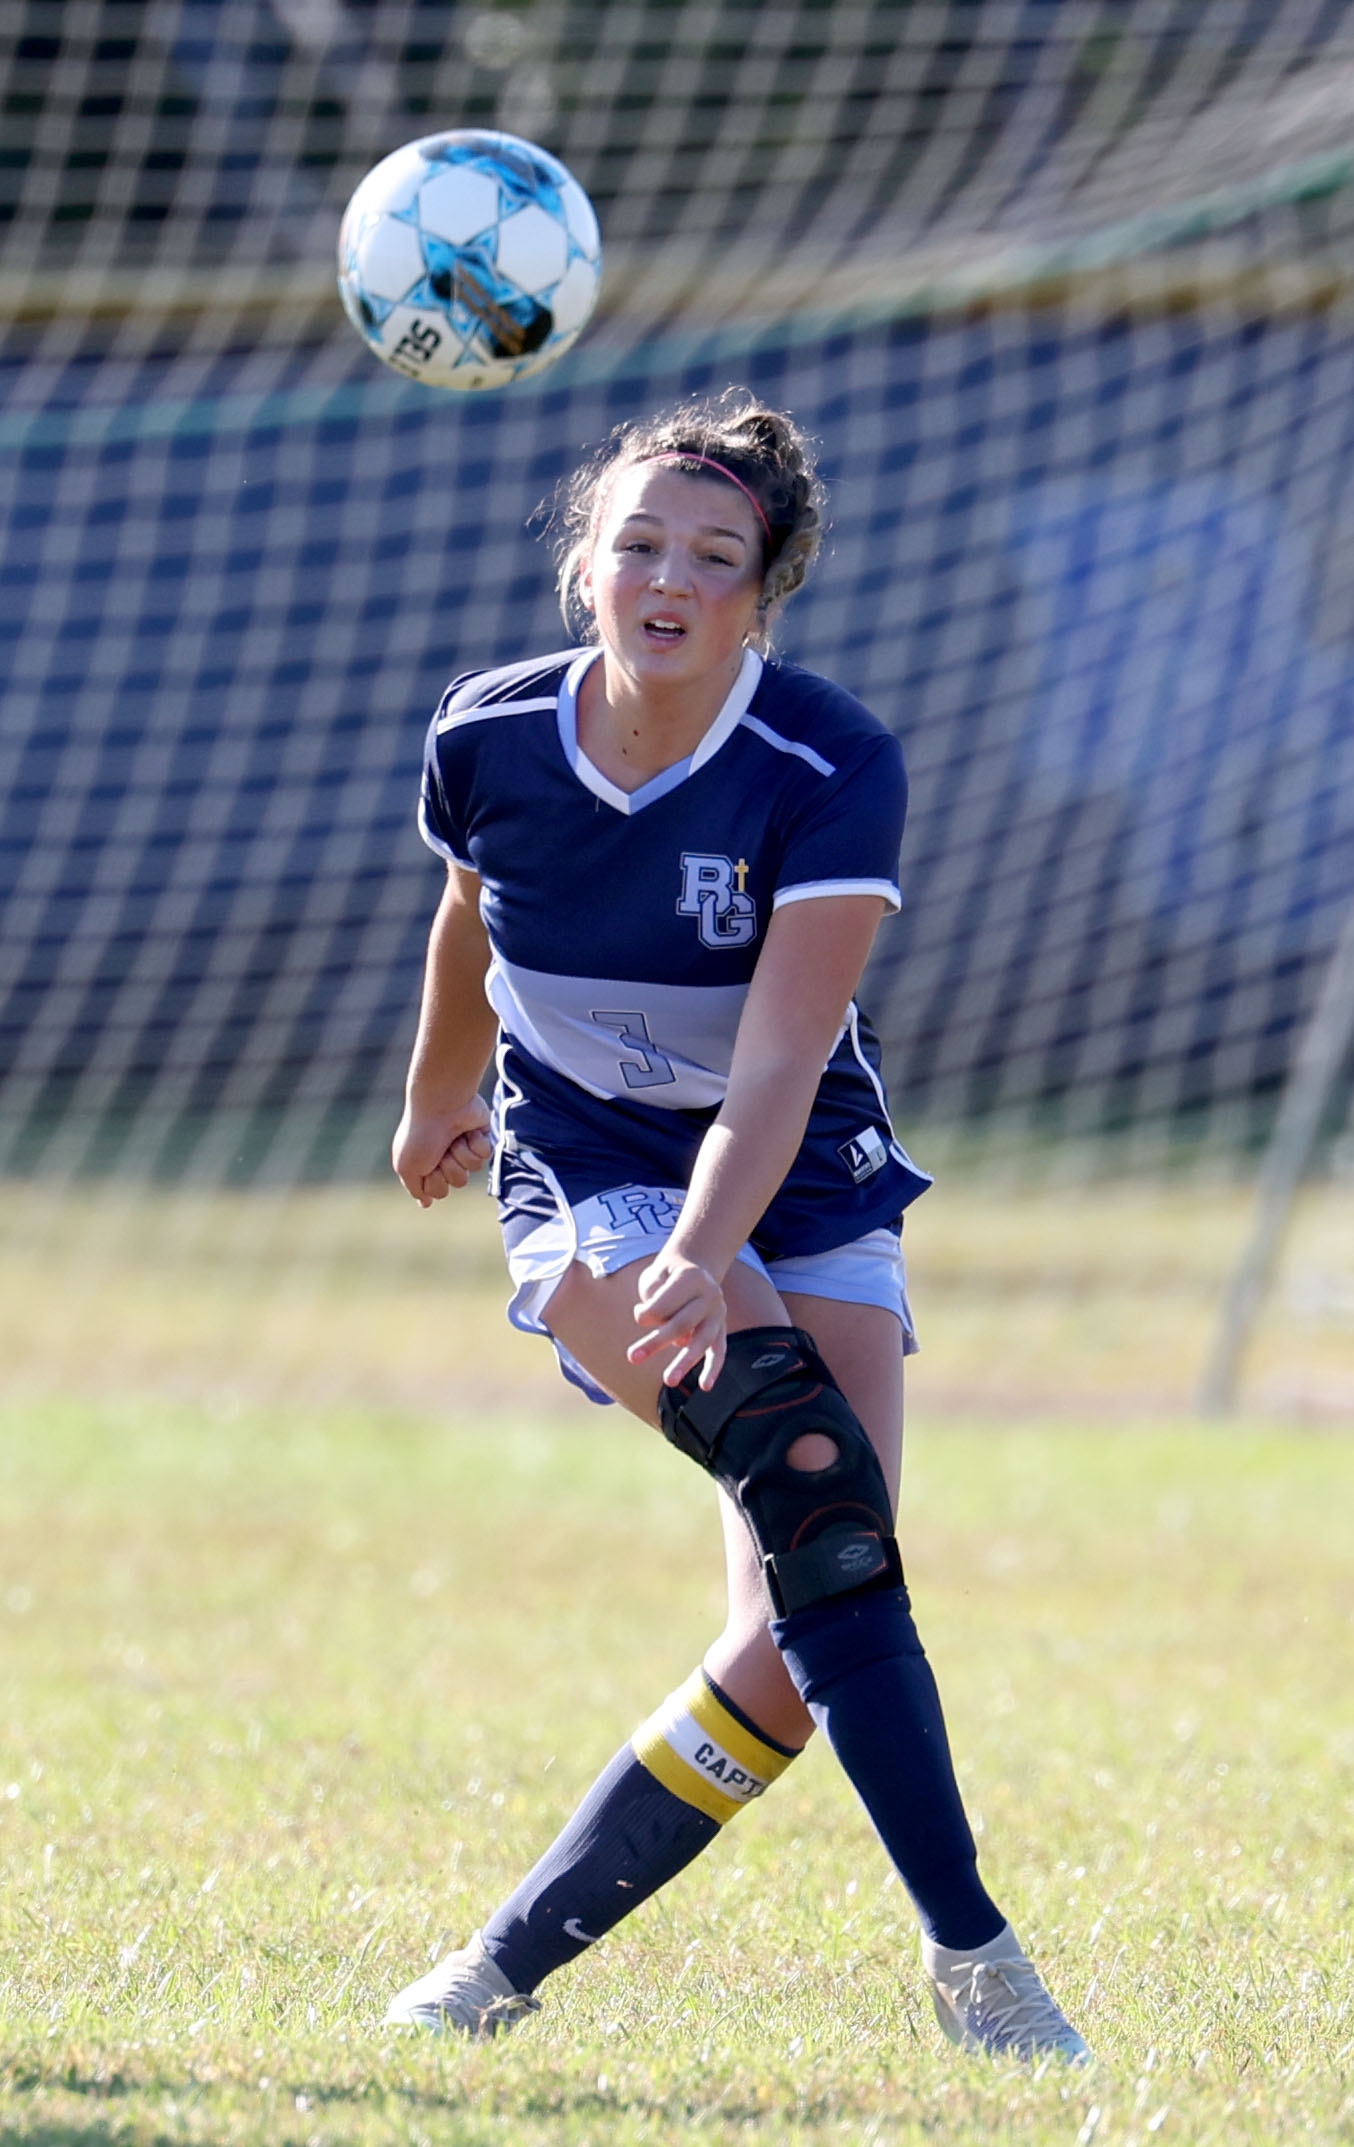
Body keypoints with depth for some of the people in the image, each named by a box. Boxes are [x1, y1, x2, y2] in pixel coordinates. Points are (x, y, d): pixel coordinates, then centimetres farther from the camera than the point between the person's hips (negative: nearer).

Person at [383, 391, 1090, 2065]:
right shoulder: (488, 739, -10)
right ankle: (965, 1953, -29)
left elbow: (776, 1067, -27)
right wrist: (435, 1101, 30)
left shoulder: (835, 770, -18)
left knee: (796, 1646, -14)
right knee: (815, 1486, -29)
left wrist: (708, 1255, -44)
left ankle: (507, 1967, -1)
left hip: (801, 1186, 1)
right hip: (586, 1185, -1)